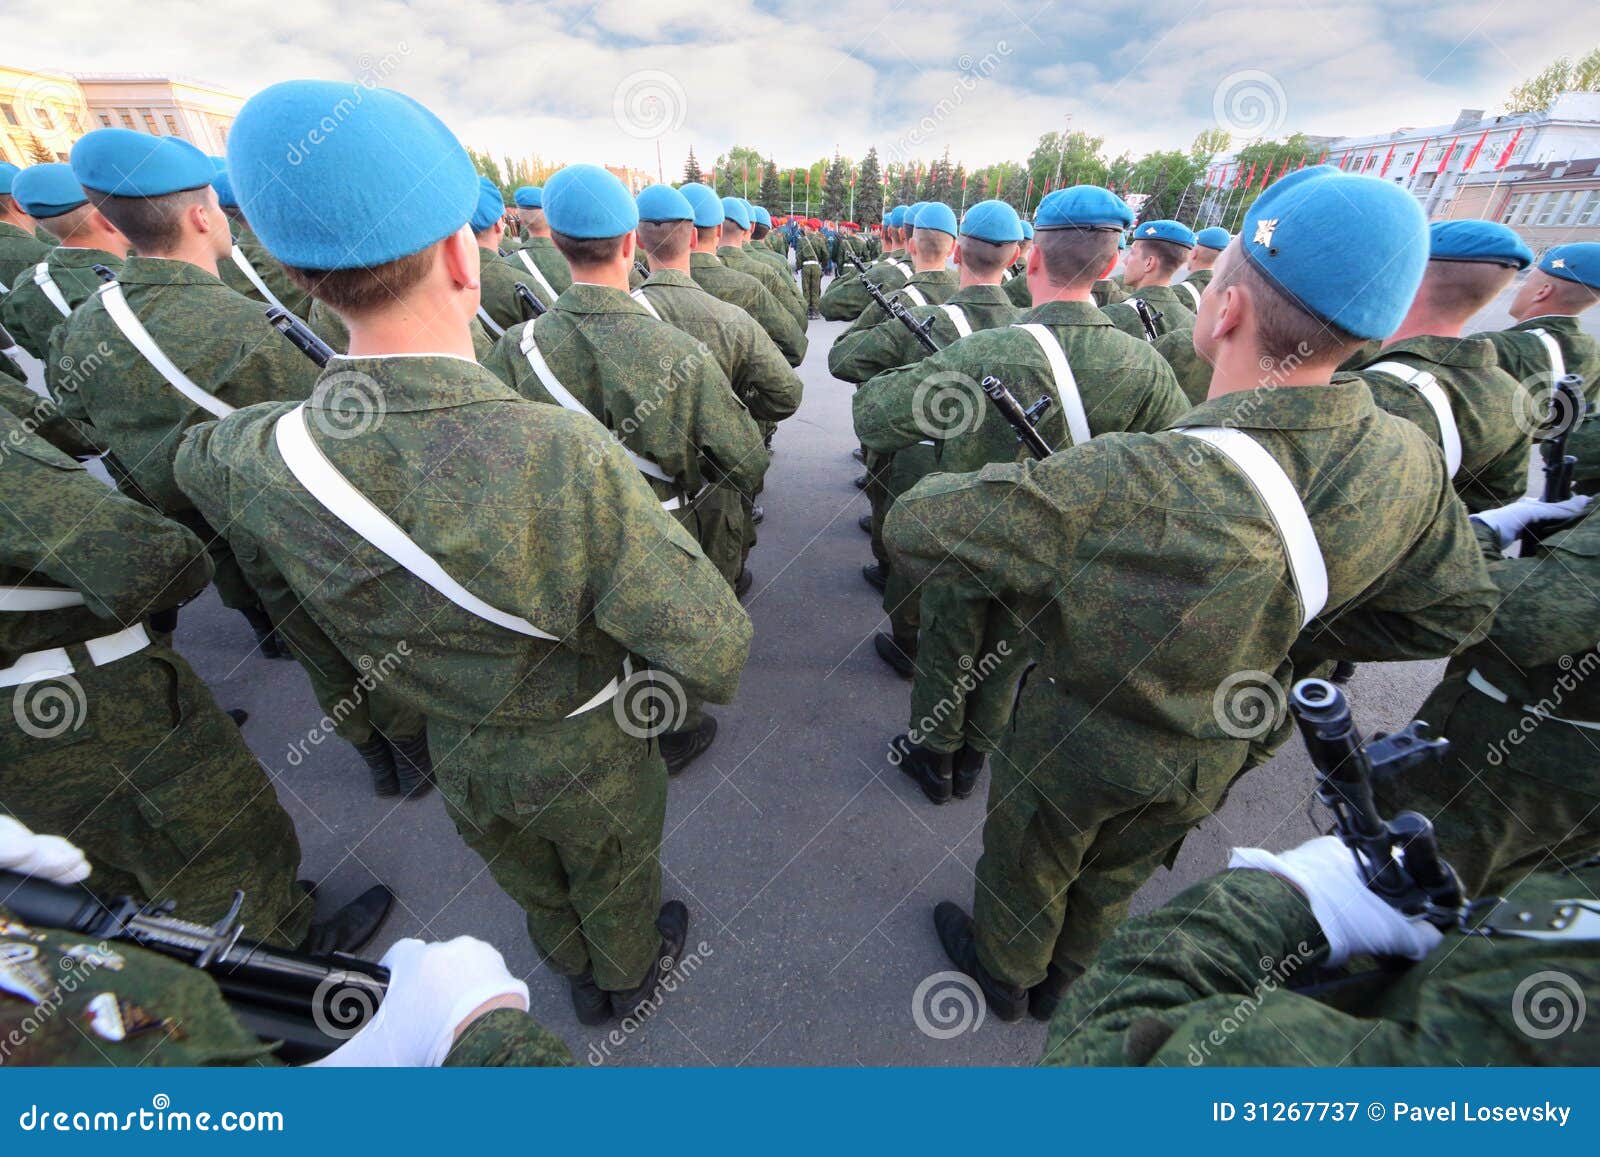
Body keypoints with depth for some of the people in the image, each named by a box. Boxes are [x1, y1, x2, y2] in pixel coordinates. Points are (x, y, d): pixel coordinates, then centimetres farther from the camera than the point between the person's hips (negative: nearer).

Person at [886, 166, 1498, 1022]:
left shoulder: (1125, 482, -41)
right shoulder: (1408, 465, -19)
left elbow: (914, 527, -32)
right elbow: (1455, 610, 0)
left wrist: (994, 478, -12)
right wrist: (1282, 637, 3)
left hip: (1072, 751, -5)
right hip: (1208, 761, 6)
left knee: (1025, 867, 27)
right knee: (1114, 879, 33)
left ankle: (1001, 973, 59)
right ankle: (1059, 982, 63)